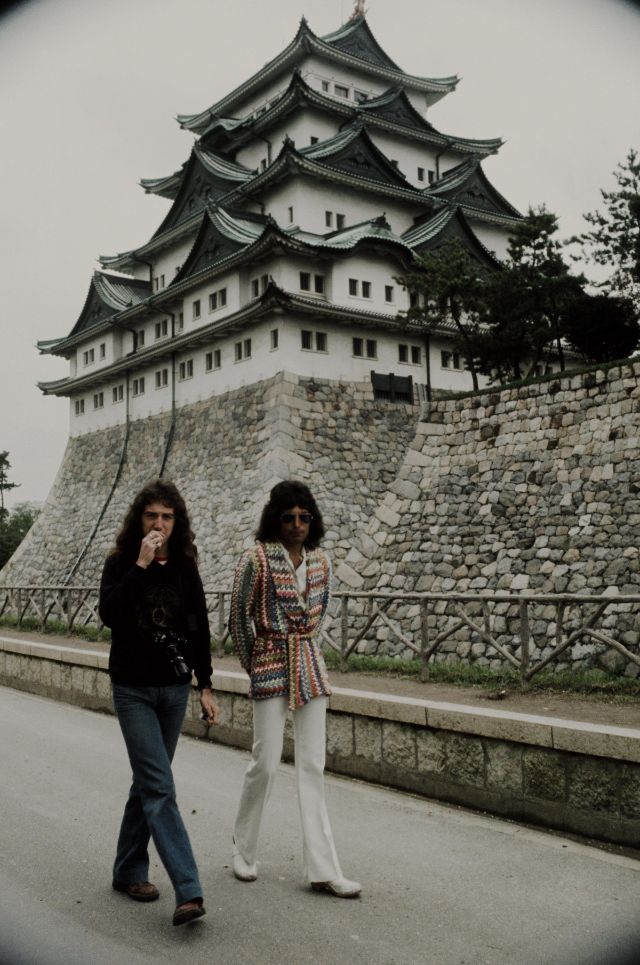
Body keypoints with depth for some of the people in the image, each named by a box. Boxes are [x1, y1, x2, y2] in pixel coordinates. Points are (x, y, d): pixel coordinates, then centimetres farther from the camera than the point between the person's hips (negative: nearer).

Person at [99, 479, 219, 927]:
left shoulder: (185, 567, 3)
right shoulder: (120, 563, -5)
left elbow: (199, 629, 7)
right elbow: (109, 614, -21)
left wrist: (206, 686, 5)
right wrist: (140, 566, -24)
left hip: (175, 689, 4)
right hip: (134, 690, -4)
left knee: (148, 783, 14)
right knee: (160, 788, -9)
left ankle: (129, 871, 30)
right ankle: (189, 892, -12)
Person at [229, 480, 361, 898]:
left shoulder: (320, 560, 4)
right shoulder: (257, 558, -10)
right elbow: (238, 617, -1)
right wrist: (254, 664, 7)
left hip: (311, 667, 5)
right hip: (271, 669, -4)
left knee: (313, 767, 5)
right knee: (266, 764, -1)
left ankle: (323, 870, 9)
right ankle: (244, 849, 24)